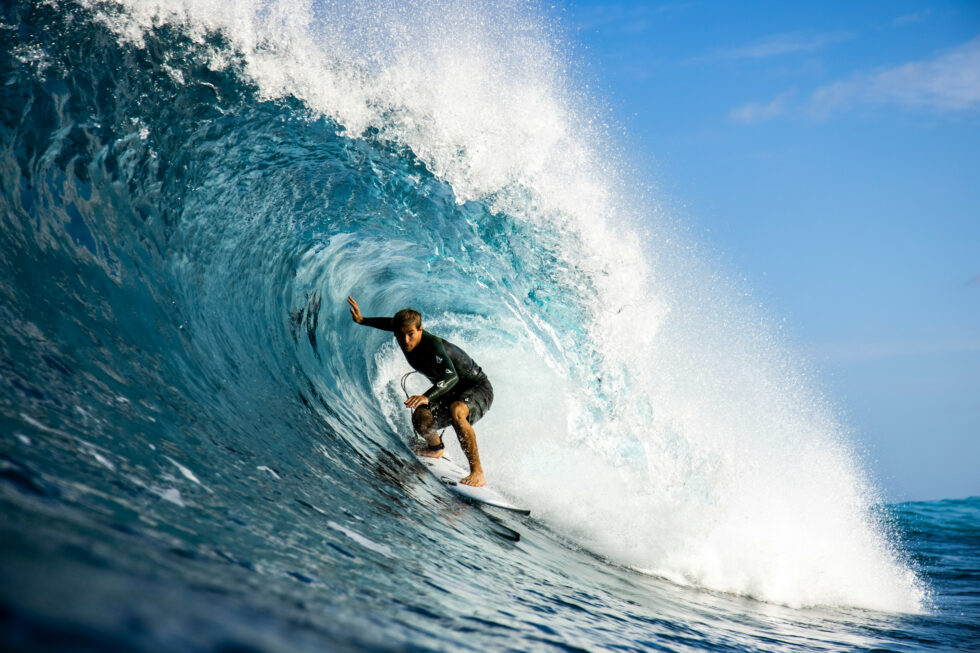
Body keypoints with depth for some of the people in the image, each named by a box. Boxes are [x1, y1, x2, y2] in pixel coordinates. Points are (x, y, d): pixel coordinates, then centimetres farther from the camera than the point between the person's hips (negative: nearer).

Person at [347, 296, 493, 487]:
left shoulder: (432, 344, -33)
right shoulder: (404, 333, -10)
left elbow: (451, 377, -49)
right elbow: (391, 323, 16)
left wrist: (427, 397, -64)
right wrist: (362, 320, 15)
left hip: (478, 388, -8)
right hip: (449, 393, 8)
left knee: (456, 411, -40)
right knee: (420, 418, -17)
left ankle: (477, 473, -37)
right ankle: (435, 448, 19)